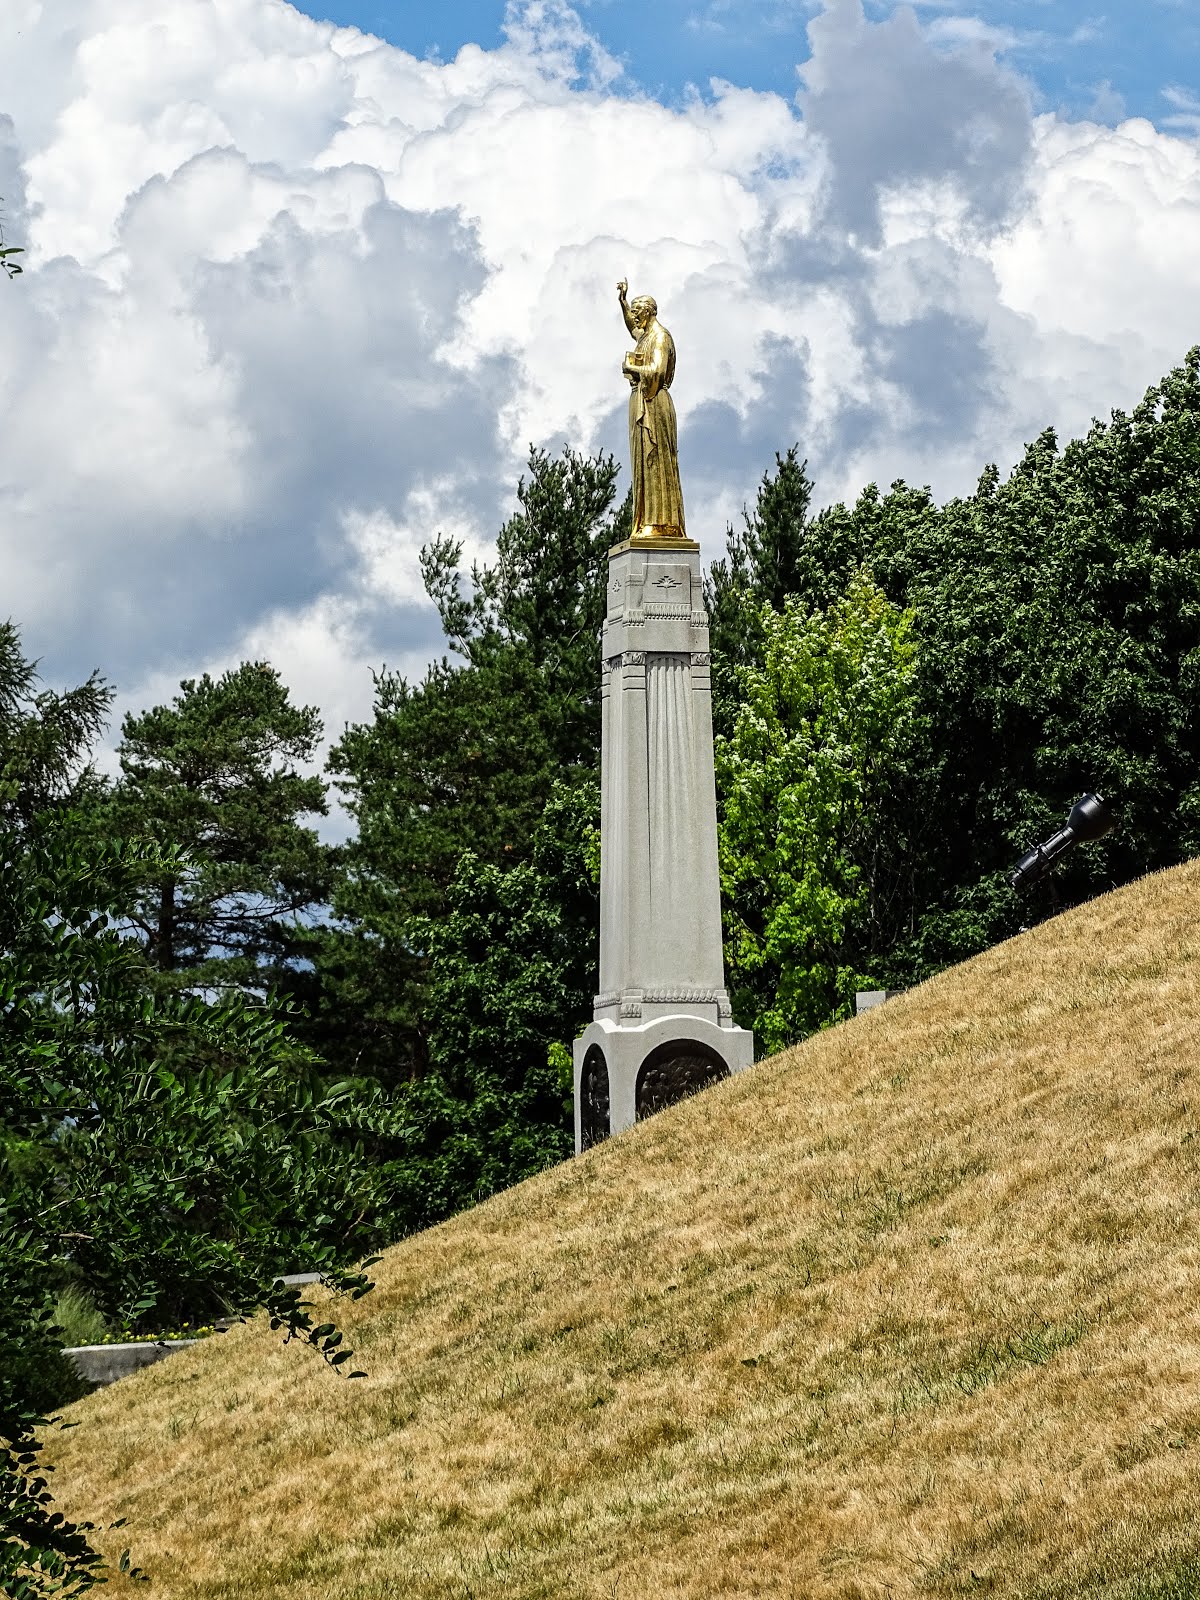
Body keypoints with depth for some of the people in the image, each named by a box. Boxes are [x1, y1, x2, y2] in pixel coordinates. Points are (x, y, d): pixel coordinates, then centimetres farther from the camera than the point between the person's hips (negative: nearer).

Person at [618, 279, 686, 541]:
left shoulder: (660, 336, -8)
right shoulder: (645, 335, 19)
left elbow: (657, 370, -20)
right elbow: (631, 326, 42)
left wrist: (630, 367, -8)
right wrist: (623, 300, 37)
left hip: (653, 402, -10)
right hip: (642, 401, 10)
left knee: (654, 460, -13)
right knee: (645, 461, 4)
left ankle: (659, 523, -18)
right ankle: (649, 522, 1)